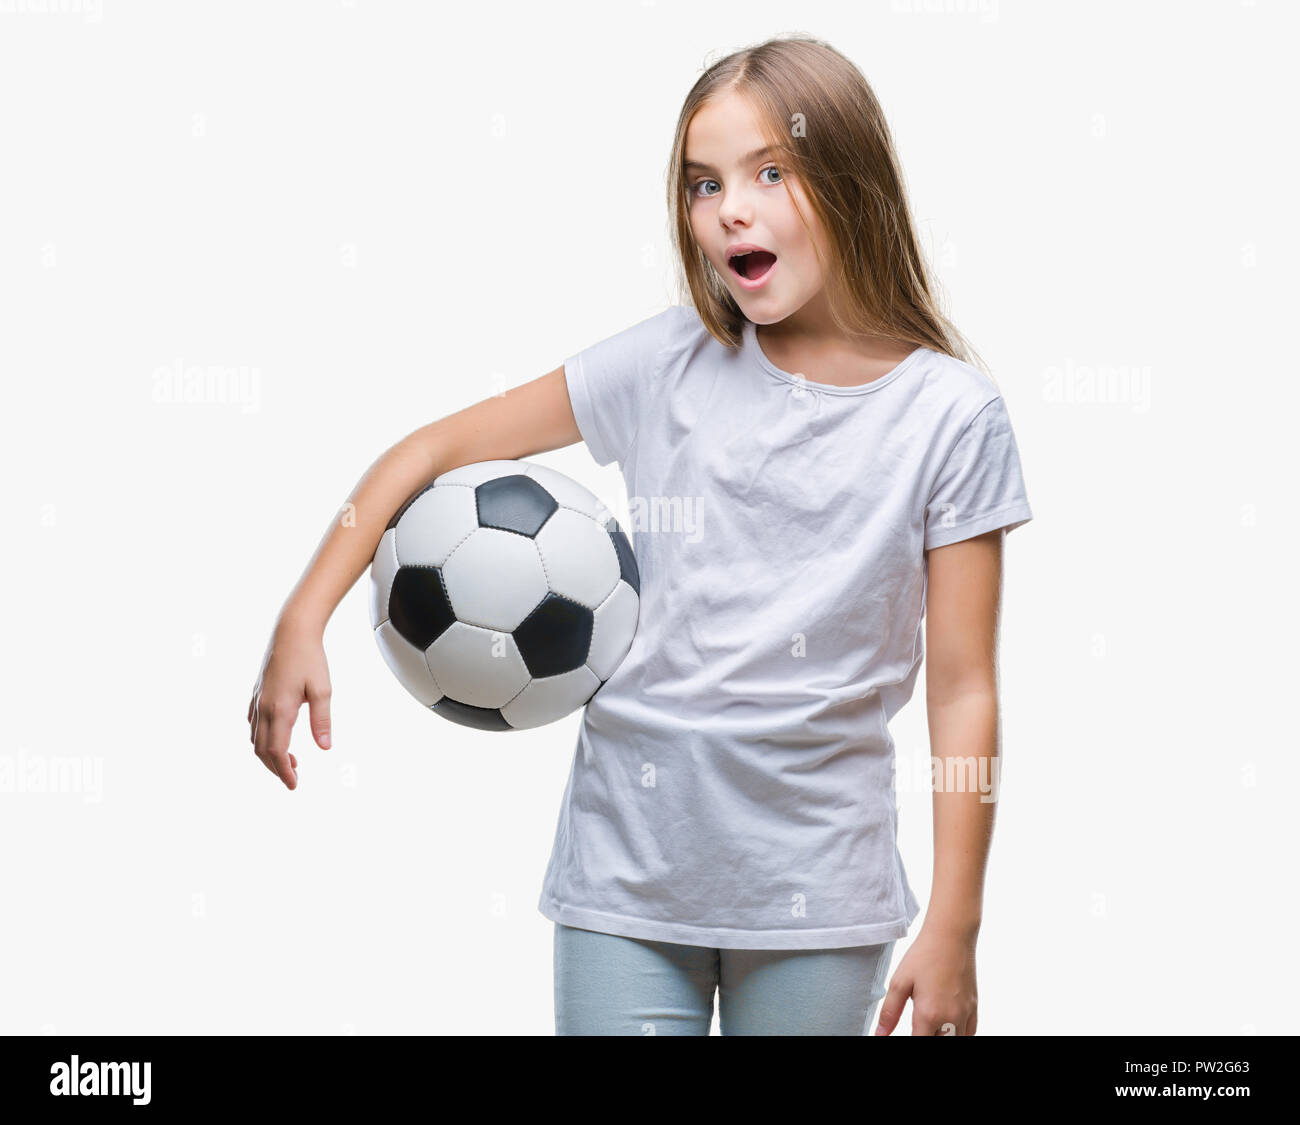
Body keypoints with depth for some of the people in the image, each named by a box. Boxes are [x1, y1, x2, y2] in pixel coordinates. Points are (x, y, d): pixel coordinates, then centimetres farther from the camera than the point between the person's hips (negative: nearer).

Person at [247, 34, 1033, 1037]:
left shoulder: (951, 416, -6)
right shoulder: (669, 364, -2)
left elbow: (963, 692, -5)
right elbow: (438, 447, 4)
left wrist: (953, 933, -6)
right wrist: (302, 624, -6)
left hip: (815, 895, -1)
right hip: (630, 873, 1)